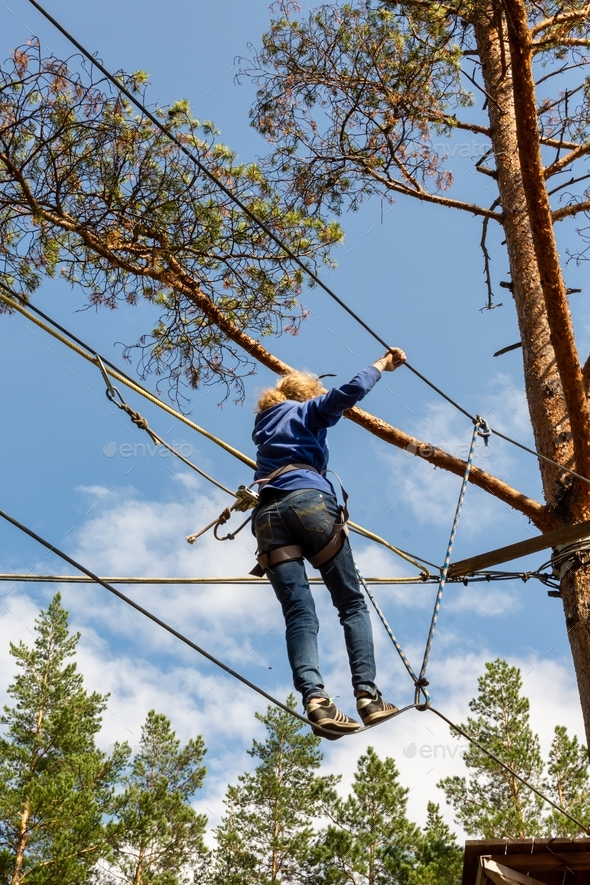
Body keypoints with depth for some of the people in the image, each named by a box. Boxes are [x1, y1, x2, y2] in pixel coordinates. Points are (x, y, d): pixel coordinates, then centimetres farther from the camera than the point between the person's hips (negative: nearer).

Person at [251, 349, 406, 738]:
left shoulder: (265, 423, 35)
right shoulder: (308, 410, 19)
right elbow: (350, 391, 2)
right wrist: (382, 365, 17)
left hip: (267, 514, 5)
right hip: (308, 501, -4)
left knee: (299, 614, -10)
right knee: (352, 603, 0)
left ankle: (315, 698, -30)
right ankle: (367, 694, -13)